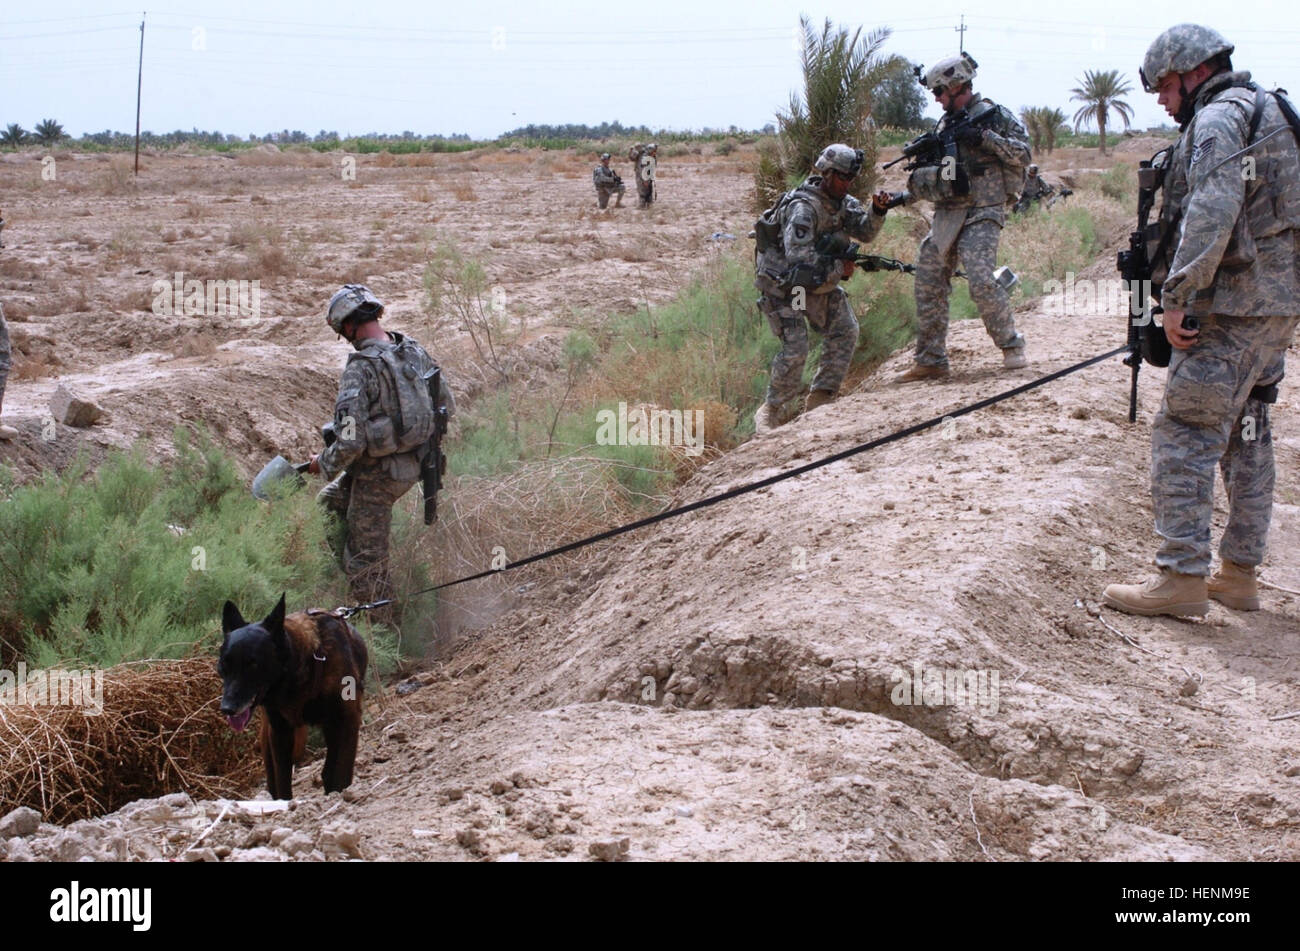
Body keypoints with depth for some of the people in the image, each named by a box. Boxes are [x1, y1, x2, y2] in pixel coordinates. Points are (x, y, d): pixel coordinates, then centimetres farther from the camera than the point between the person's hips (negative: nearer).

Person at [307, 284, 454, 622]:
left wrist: (323, 463, -6)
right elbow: (448, 406, 10)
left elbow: (350, 442, -25)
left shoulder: (360, 369, -23)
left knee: (367, 561, 6)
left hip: (378, 474, -8)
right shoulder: (415, 351, 0)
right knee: (330, 501, 27)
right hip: (413, 464, 8)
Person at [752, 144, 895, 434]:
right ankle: (769, 411, -2)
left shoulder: (842, 201, 3)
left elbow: (864, 231, 0)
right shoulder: (803, 207, -25)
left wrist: (877, 211, -20)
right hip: (782, 282, -9)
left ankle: (819, 399, 9)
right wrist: (839, 268, -22)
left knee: (845, 331, 1)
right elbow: (798, 256, -32)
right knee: (795, 348, -16)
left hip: (818, 281, 9)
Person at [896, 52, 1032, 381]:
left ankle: (1012, 346, -4)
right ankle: (930, 360, 11)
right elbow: (933, 175, 17)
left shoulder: (993, 115, -1)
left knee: (981, 281, -21)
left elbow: (1022, 153, -8)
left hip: (981, 214, -7)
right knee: (928, 285, 3)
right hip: (947, 214, 7)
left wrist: (985, 137, -17)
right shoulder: (946, 124, 17)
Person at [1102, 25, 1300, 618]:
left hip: (1234, 306, -10)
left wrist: (1177, 293, -24)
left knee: (1185, 434, -7)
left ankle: (1181, 578, -6)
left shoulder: (1218, 117, -11)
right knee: (1247, 435, 14)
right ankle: (1239, 574, 19)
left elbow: (1214, 210, -25)